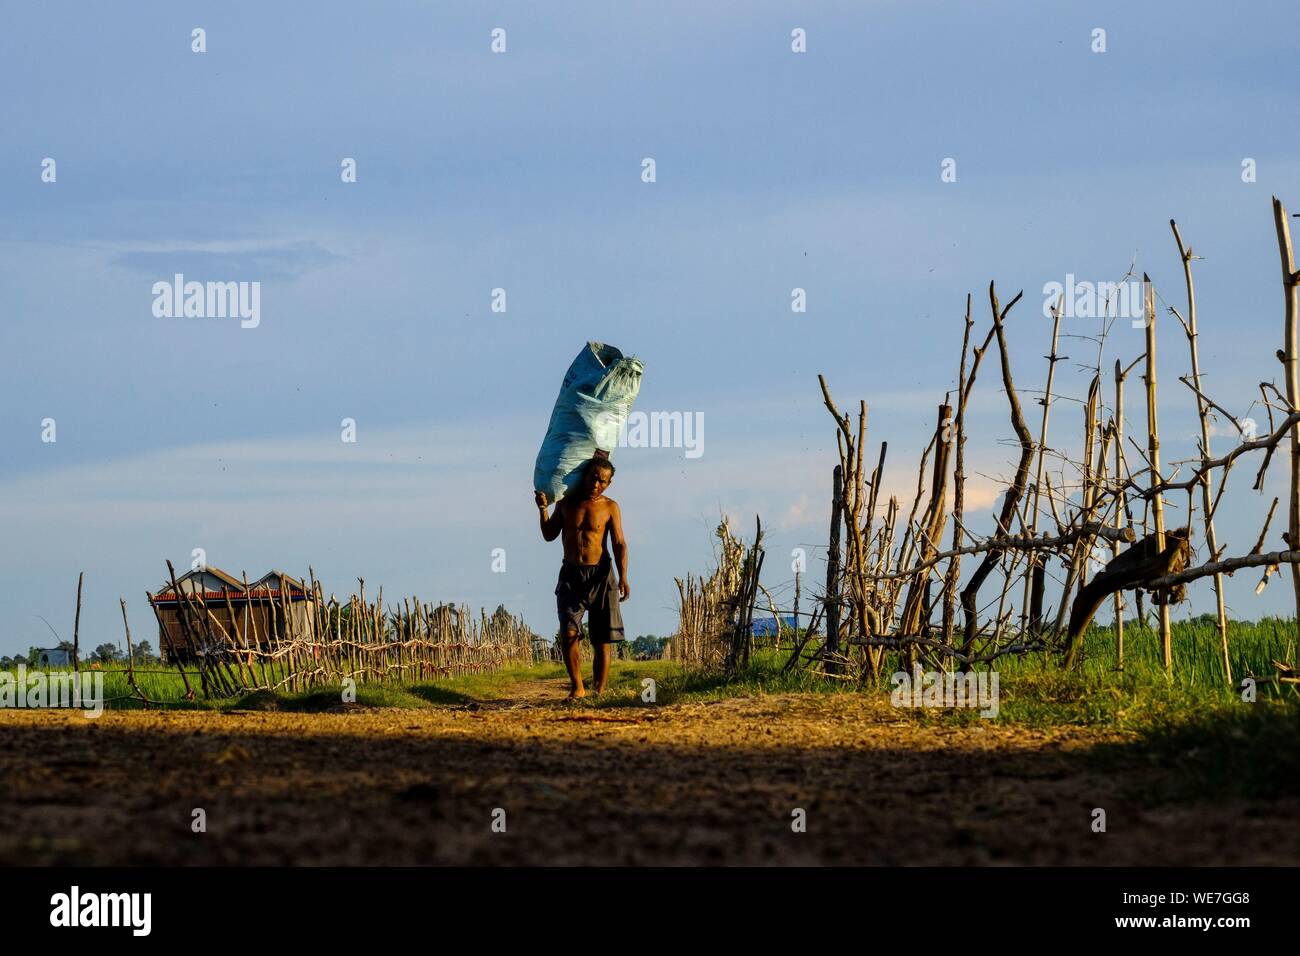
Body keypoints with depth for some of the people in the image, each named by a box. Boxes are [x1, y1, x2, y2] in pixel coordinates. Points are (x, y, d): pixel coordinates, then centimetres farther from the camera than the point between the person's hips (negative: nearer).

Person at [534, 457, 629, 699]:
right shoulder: (566, 501, 7)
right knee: (569, 634, -15)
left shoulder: (610, 507, 0)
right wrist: (543, 509, -3)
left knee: (602, 641, -1)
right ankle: (577, 687, -5)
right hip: (571, 576, 1)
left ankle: (599, 693, 4)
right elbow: (549, 535, 13)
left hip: (601, 576, -1)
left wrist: (623, 577, -19)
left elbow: (619, 544, -6)